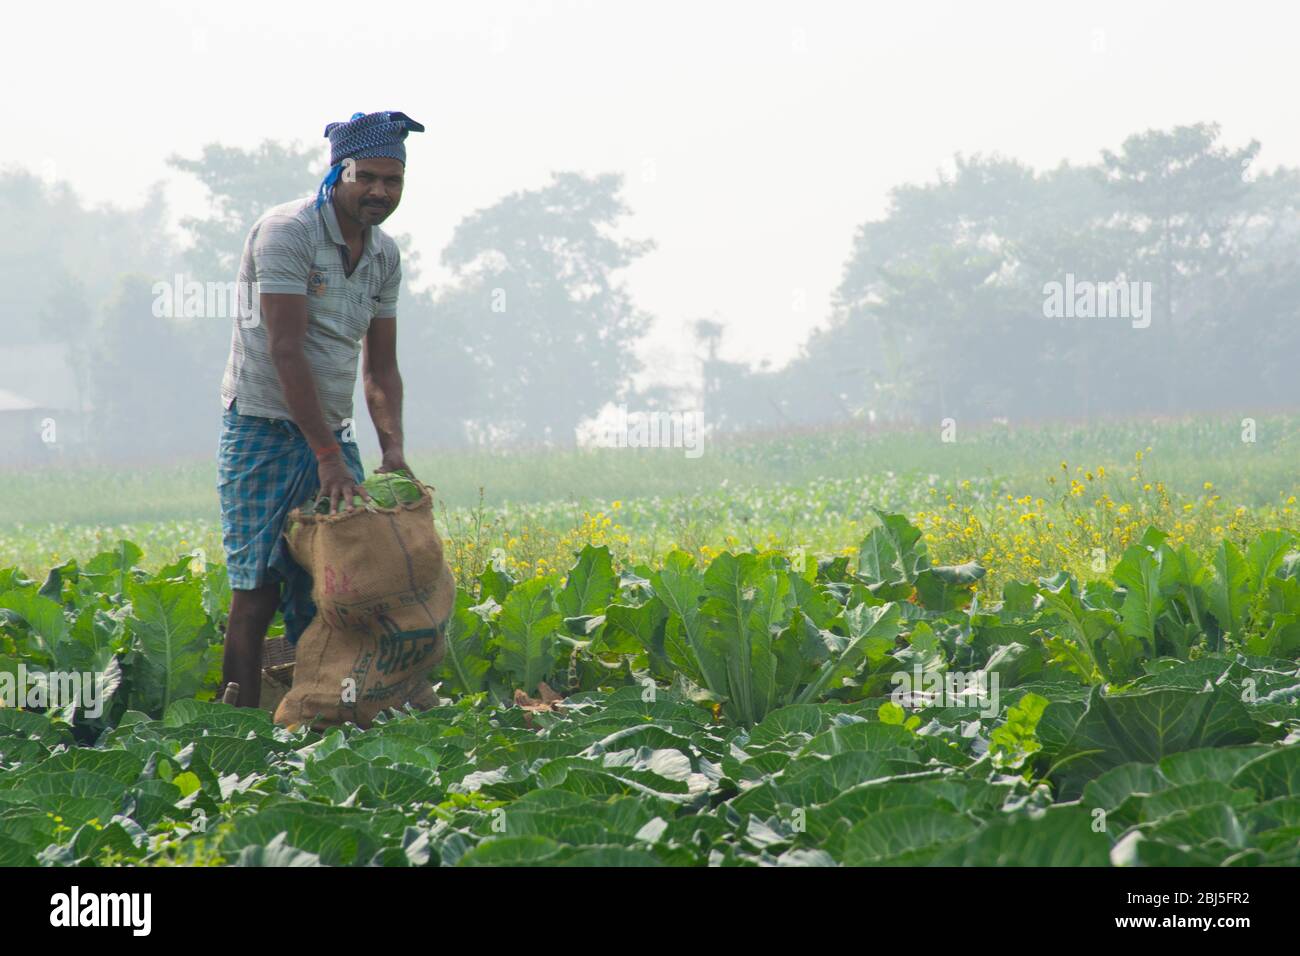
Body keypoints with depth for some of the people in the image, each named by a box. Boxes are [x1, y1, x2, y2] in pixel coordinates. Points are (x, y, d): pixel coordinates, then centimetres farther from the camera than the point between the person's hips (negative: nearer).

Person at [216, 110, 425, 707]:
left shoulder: (384, 255, 10)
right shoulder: (287, 233, -14)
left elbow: (380, 368, 13)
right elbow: (285, 350, -20)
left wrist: (393, 449, -3)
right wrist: (327, 455, -23)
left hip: (332, 433, 7)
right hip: (265, 432, -7)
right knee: (257, 591, -9)